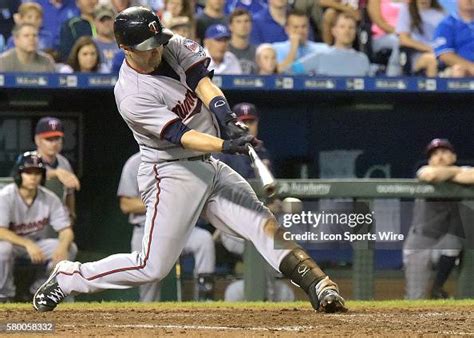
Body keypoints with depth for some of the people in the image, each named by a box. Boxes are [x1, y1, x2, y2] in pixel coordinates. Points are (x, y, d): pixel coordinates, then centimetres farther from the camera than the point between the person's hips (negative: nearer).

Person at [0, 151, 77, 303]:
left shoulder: (50, 198, -11)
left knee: (70, 249, -18)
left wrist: (62, 247, -36)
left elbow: (66, 230, -11)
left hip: (36, 244, 4)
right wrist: (27, 244, -46)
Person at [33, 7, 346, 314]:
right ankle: (67, 277, 9)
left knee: (263, 223, -8)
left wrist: (227, 120, -28)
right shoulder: (132, 97, -21)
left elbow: (203, 81, -10)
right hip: (171, 175, -7)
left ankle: (319, 285, -14)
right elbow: (181, 135, -28)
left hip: (209, 167, 7)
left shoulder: (173, 46, -1)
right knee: (153, 267, -6)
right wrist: (225, 145, -42)